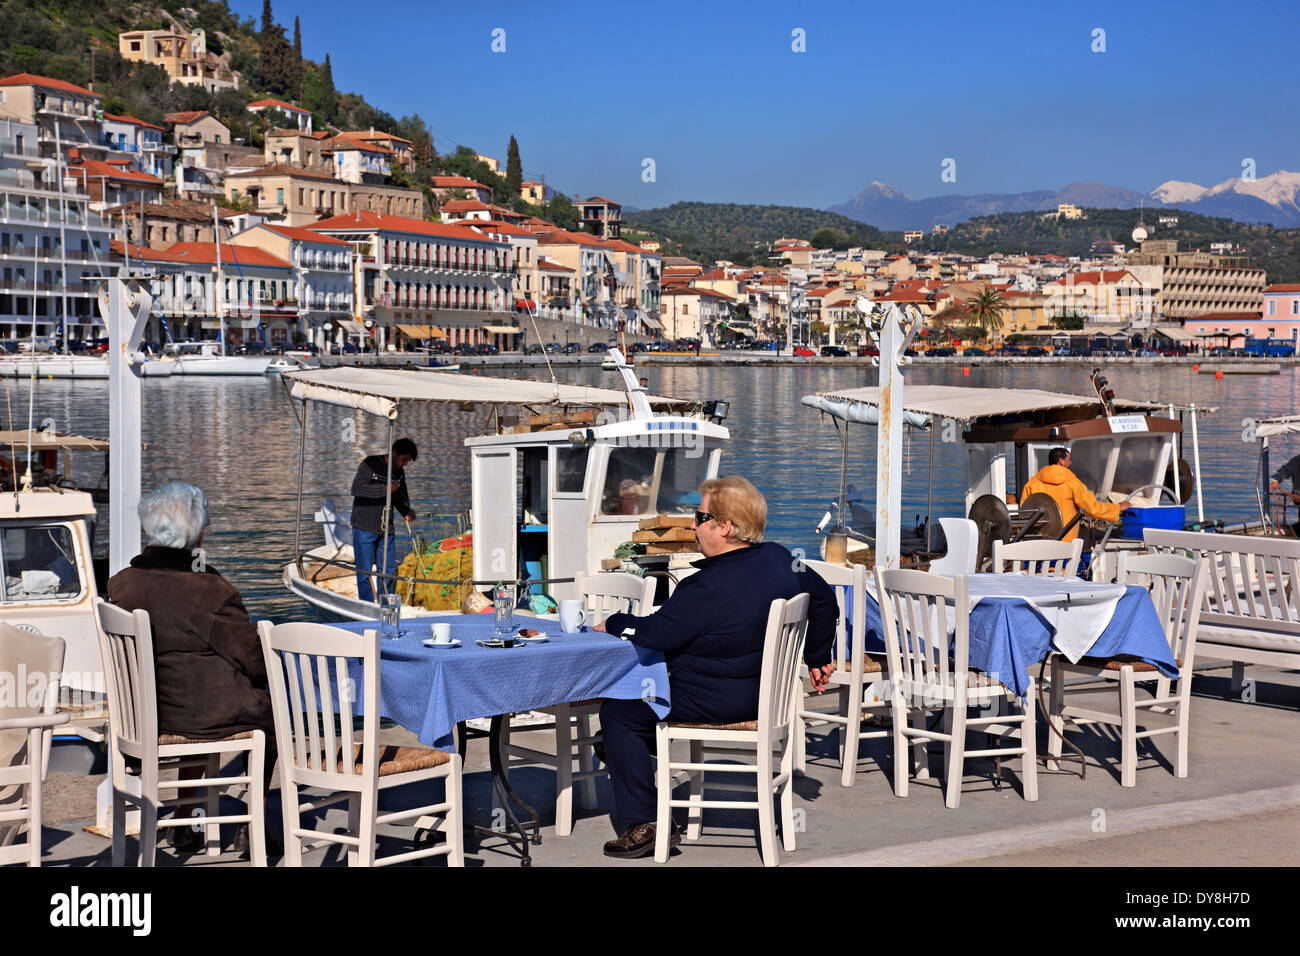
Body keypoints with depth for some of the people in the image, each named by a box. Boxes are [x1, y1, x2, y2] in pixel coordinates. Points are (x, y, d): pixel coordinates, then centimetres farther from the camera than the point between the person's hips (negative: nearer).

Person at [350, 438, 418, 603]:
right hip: (365, 527, -6)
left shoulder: (399, 471, 9)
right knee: (365, 570, -2)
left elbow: (401, 495, 19)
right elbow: (356, 489, -20)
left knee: (388, 569, 9)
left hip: (386, 529, 6)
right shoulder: (369, 464, -12)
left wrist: (406, 512, -2)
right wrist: (385, 489, -27)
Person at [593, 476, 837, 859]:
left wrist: (614, 623, -1)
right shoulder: (779, 560, -1)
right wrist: (817, 658, 24)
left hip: (721, 701, -9)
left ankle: (641, 824, -1)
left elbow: (657, 634, -20)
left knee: (617, 713, 1)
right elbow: (824, 601, 12)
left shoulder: (709, 587, -27)